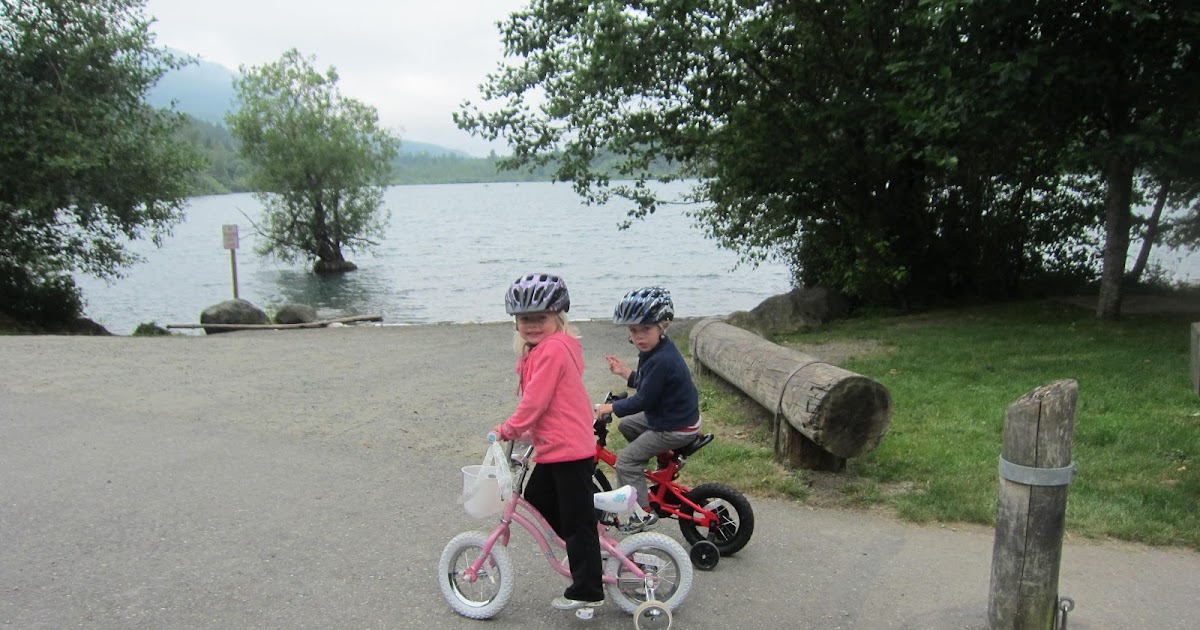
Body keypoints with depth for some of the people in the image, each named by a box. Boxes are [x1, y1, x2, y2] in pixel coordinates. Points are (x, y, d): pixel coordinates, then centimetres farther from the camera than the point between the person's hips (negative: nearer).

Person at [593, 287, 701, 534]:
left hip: (676, 429, -10)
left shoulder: (661, 360, -29)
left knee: (625, 461, -6)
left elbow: (643, 400, -23)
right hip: (672, 414, 10)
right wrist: (625, 372, 11)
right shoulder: (654, 350, 2)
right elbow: (647, 384, 15)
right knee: (626, 425, 25)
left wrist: (611, 407, -13)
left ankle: (643, 513, 3)